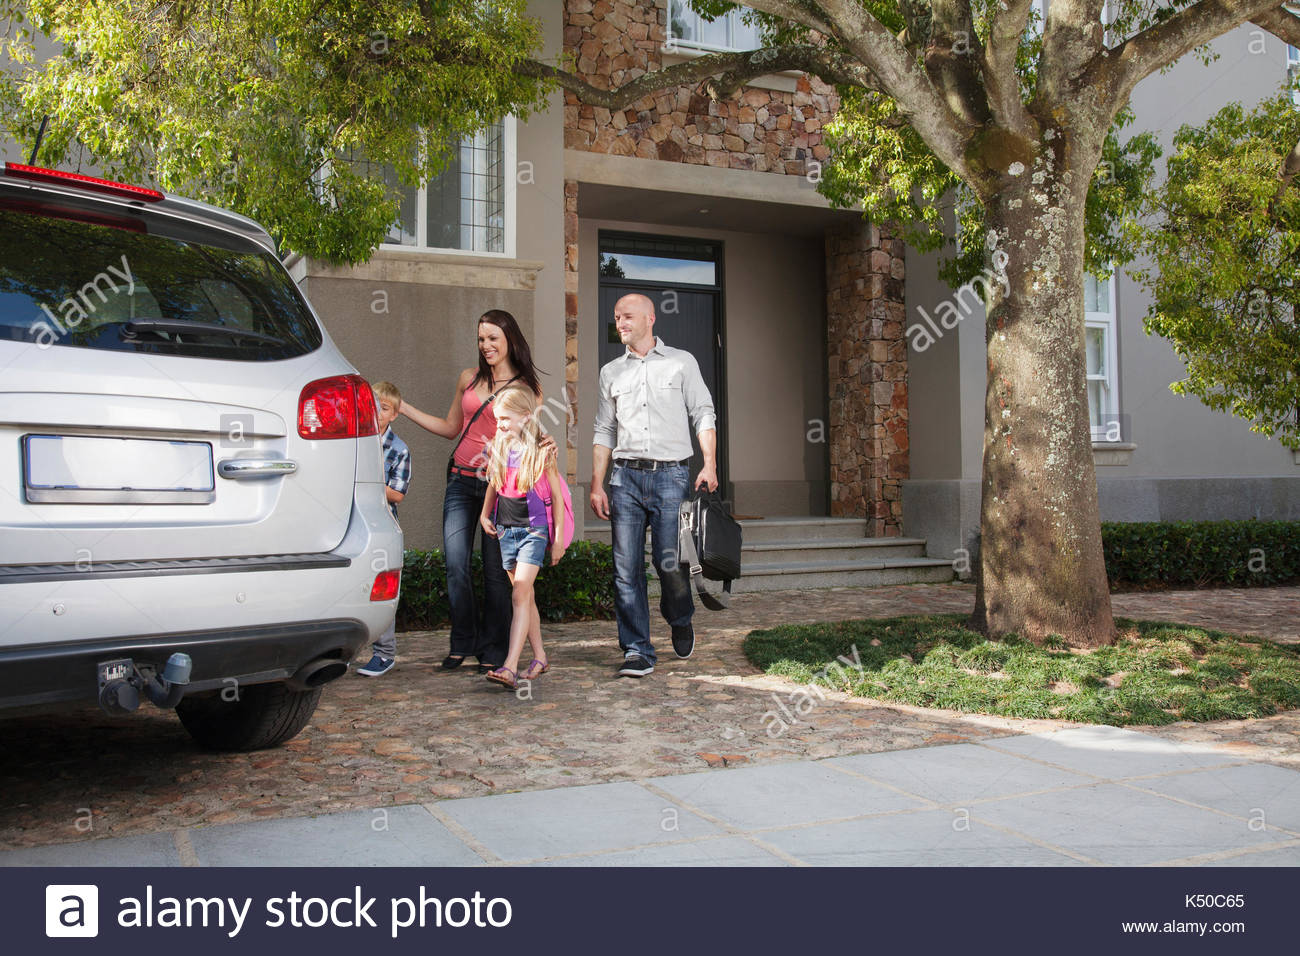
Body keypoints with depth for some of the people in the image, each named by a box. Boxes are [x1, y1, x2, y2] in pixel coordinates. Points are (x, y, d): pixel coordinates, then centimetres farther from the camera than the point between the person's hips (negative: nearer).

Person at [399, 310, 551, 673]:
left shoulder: (528, 388, 3)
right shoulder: (469, 378, 12)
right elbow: (451, 427, 19)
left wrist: (546, 443, -16)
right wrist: (403, 408, 15)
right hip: (462, 480, 3)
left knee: (495, 568, -1)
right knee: (455, 564, -3)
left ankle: (493, 650, 13)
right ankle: (462, 643, 14)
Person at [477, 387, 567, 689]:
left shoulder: (540, 451, -9)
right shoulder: (498, 449, 6)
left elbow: (556, 496, -5)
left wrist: (558, 539, -5)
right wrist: (484, 515, 14)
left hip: (534, 530, -6)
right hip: (506, 530, 6)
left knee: (520, 594, -16)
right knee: (526, 597, 11)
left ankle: (510, 668, -22)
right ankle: (539, 658, 22)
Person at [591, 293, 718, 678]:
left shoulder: (681, 362, 10)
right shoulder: (611, 372, 16)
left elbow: (703, 415, 6)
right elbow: (604, 432, 16)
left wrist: (710, 464, -7)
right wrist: (596, 486, 8)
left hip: (670, 475, -2)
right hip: (626, 476, 3)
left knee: (670, 561, -8)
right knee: (626, 568, -3)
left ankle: (681, 621, 22)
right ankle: (637, 652, 3)